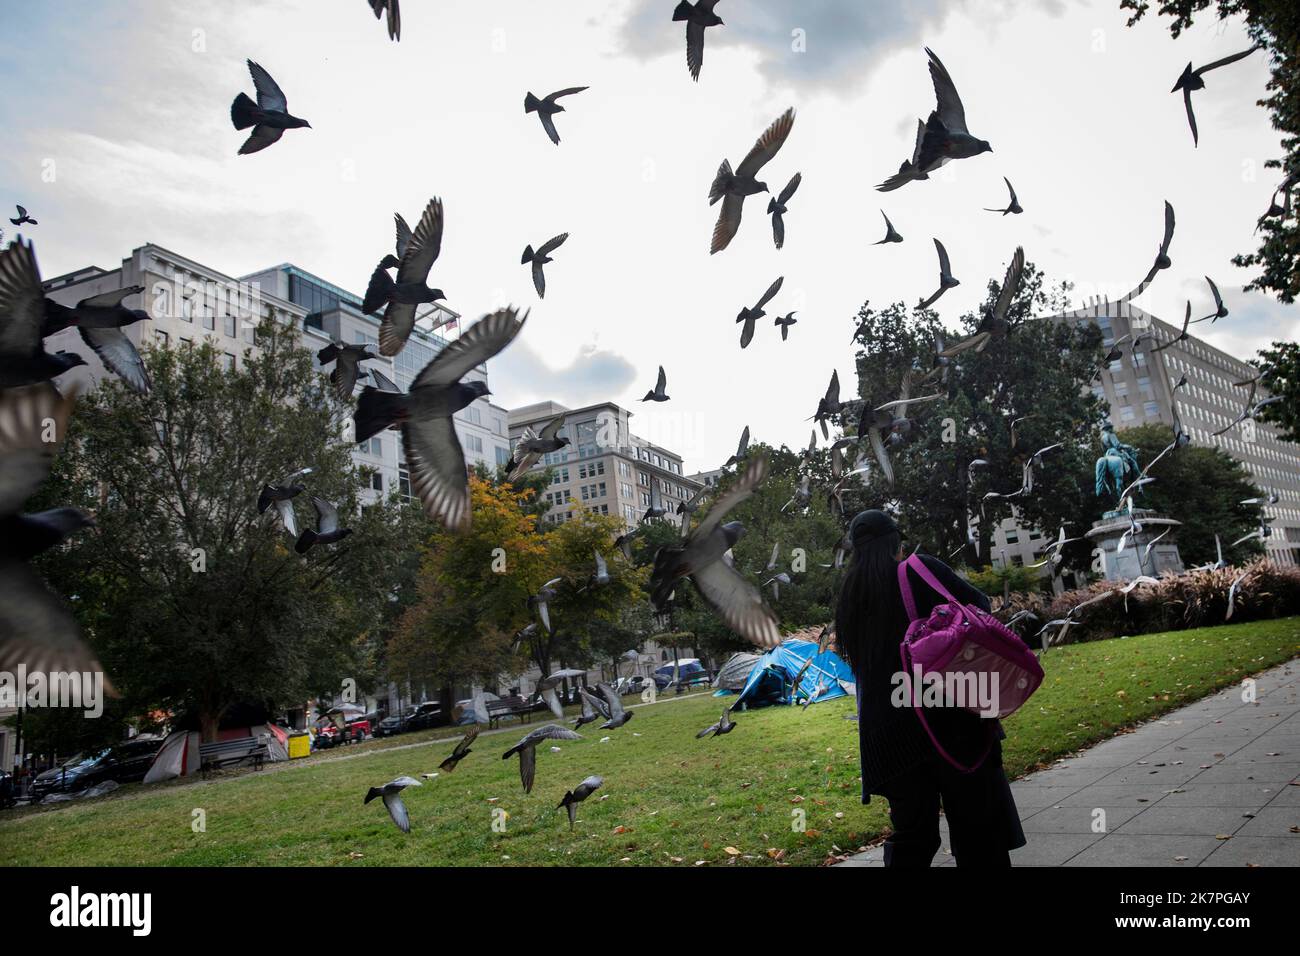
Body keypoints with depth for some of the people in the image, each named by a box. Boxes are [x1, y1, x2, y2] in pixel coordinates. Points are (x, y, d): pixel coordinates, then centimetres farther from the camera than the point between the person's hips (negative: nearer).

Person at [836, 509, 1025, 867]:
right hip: (950, 717, -4)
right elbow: (978, 605, -1)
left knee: (911, 836, 15)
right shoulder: (921, 570, -2)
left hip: (887, 732, 4)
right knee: (979, 836, 5)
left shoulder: (849, 597, 11)